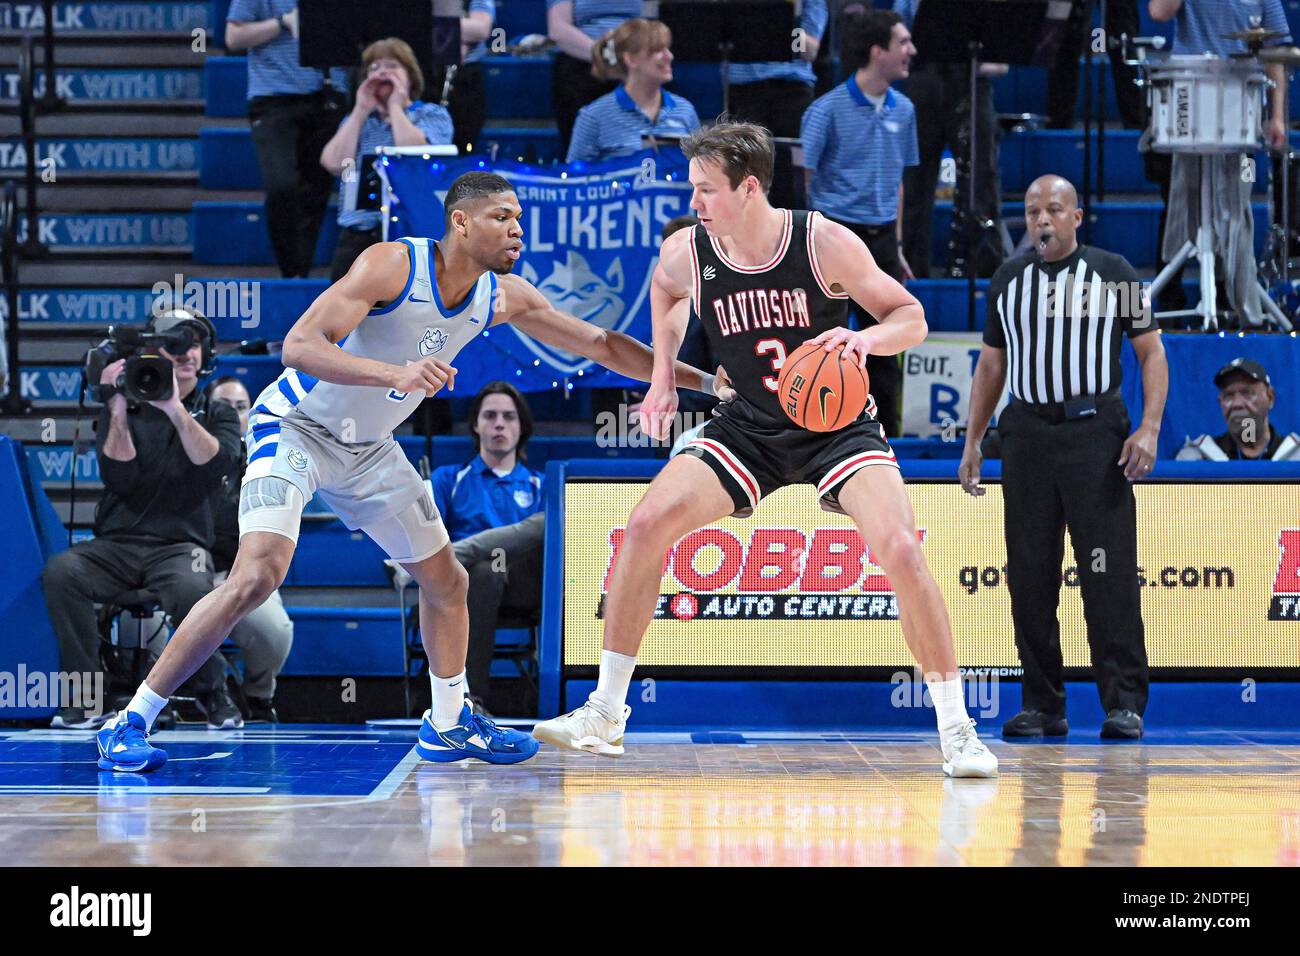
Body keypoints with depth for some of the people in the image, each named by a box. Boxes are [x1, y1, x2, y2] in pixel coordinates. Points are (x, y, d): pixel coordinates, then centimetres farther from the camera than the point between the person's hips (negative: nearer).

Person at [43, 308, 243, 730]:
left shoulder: (216, 415, 11)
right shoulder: (125, 409, 11)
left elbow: (216, 464, -11)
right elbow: (120, 478, -3)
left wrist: (176, 410, -19)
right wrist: (118, 413, -13)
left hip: (179, 546, -1)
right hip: (115, 547, 1)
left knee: (191, 589, -38)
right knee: (60, 572, -31)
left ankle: (212, 694, -11)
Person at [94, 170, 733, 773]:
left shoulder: (506, 297, -5)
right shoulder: (392, 265, -25)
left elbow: (601, 344, 7)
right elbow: (299, 346, -33)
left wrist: (700, 381, 4)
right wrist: (398, 372, -46)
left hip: (368, 449, 8)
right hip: (295, 426, -8)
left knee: (447, 582, 14)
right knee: (257, 575, -26)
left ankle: (447, 725, 37)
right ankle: (131, 723, -19)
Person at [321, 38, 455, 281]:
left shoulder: (433, 115, 9)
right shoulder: (356, 120, 21)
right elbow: (333, 163, 3)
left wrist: (395, 107, 1)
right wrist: (361, 110, 6)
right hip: (358, 232, 4)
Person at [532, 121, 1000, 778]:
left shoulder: (824, 243, -19)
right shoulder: (685, 254, -10)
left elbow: (912, 318, -10)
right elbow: (665, 291, 18)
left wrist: (868, 338, -31)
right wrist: (663, 376, 11)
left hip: (838, 424, -3)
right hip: (749, 428, 3)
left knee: (900, 549, -24)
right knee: (646, 524, -13)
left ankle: (956, 730, -9)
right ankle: (605, 713, 0)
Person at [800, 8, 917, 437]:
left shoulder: (903, 110, 9)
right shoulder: (827, 109, -9)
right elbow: (802, 178, -7)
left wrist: (896, 247, 15)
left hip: (880, 238, 5)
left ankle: (885, 436, 15)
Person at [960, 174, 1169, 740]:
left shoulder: (1112, 273, 4)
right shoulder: (1007, 280, 14)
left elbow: (1151, 352, 4)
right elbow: (990, 365, 20)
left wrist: (1149, 428, -9)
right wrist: (972, 442, 14)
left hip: (1095, 432, -4)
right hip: (1027, 433, 4)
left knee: (1110, 574, -9)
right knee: (1029, 575, 2)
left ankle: (1125, 703, -7)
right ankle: (1042, 704, 9)